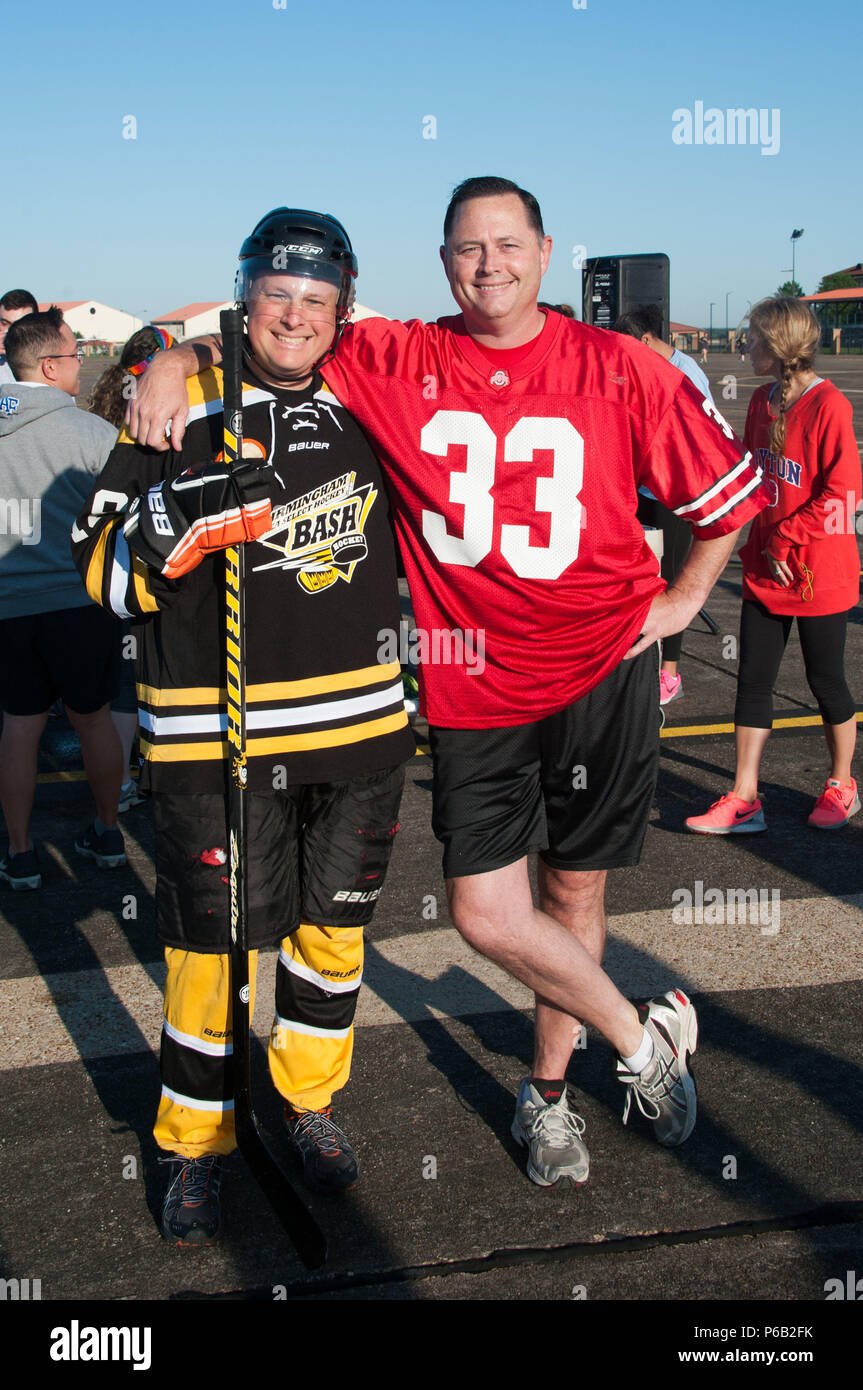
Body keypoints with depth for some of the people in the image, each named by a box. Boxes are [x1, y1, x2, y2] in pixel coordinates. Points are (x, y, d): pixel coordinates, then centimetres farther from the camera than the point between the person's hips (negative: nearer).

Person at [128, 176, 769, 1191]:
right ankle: (640, 1038, 23)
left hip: (600, 675, 0)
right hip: (471, 687, 1)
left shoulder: (618, 370, -3)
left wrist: (683, 599, 7)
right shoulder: (395, 364, -2)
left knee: (573, 890, 11)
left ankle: (547, 1093, 34)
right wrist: (178, 360, -11)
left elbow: (729, 486, 8)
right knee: (483, 910, -3)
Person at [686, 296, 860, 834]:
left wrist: (785, 540, -16)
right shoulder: (762, 401, 8)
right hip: (765, 572, 7)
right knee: (753, 681, 5)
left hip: (820, 574, -6)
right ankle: (744, 800, 11)